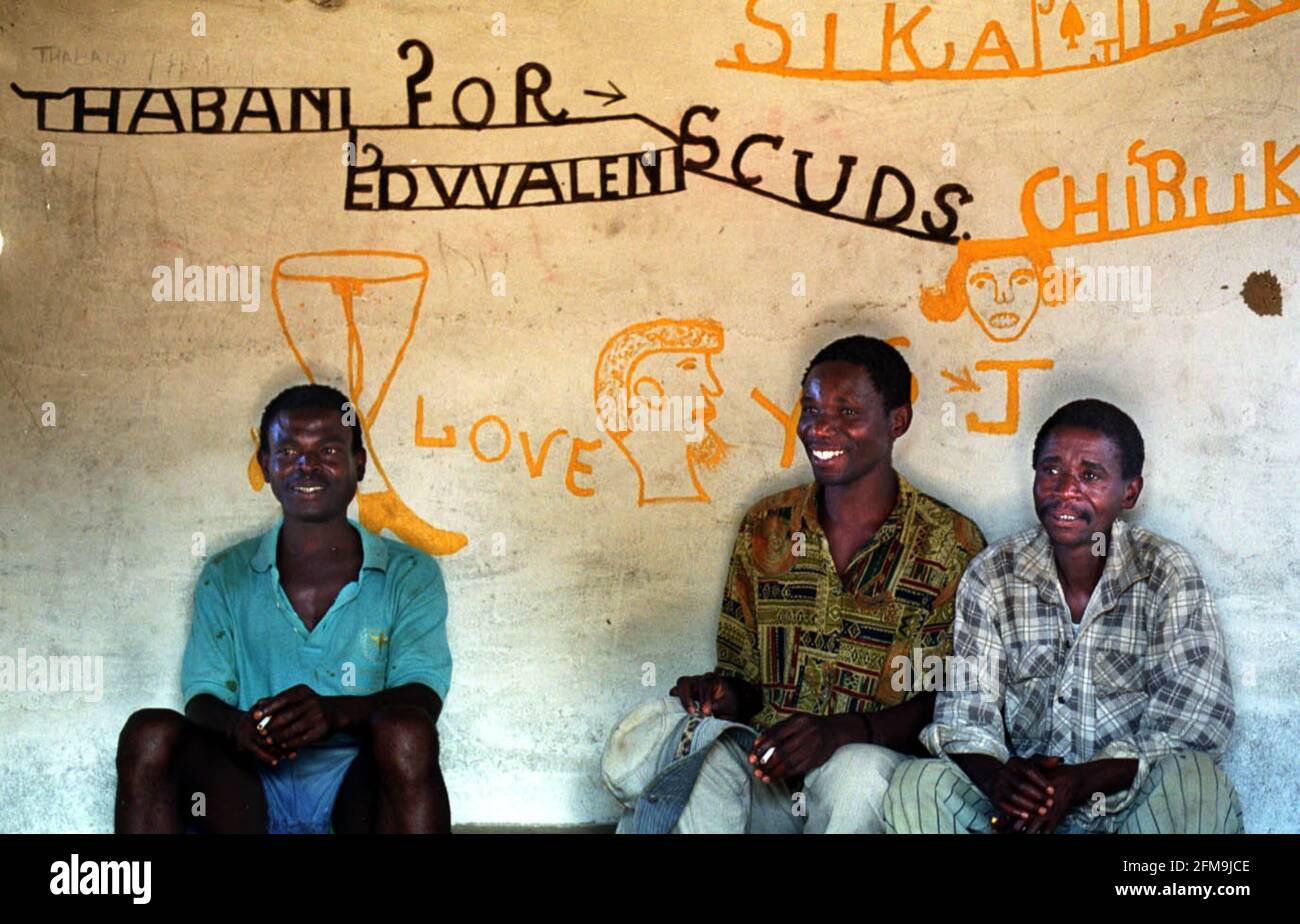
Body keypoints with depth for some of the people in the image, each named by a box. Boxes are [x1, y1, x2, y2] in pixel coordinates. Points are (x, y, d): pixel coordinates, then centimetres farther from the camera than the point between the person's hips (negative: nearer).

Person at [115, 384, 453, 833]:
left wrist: (336, 711, -25)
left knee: (405, 732, -34)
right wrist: (236, 726, -18)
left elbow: (423, 697, -4)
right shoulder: (226, 577, 17)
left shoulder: (409, 575, 10)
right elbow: (202, 695, 8)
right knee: (150, 733, -24)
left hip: (360, 787, -2)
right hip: (251, 788, 2)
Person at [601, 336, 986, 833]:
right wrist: (723, 696, -9)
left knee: (859, 773, -37)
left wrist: (843, 731, -23)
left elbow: (945, 704, -5)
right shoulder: (764, 529, 11)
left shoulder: (951, 544, 0)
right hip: (763, 769, 0)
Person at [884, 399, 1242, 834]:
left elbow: (1197, 722, -12)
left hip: (1130, 802, -2)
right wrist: (996, 779, -28)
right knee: (915, 787, -25)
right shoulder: (991, 576, 0)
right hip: (1023, 802, 3)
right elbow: (964, 717, -3)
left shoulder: (1168, 574, -7)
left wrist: (1080, 782, -26)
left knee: (1197, 787, -35)